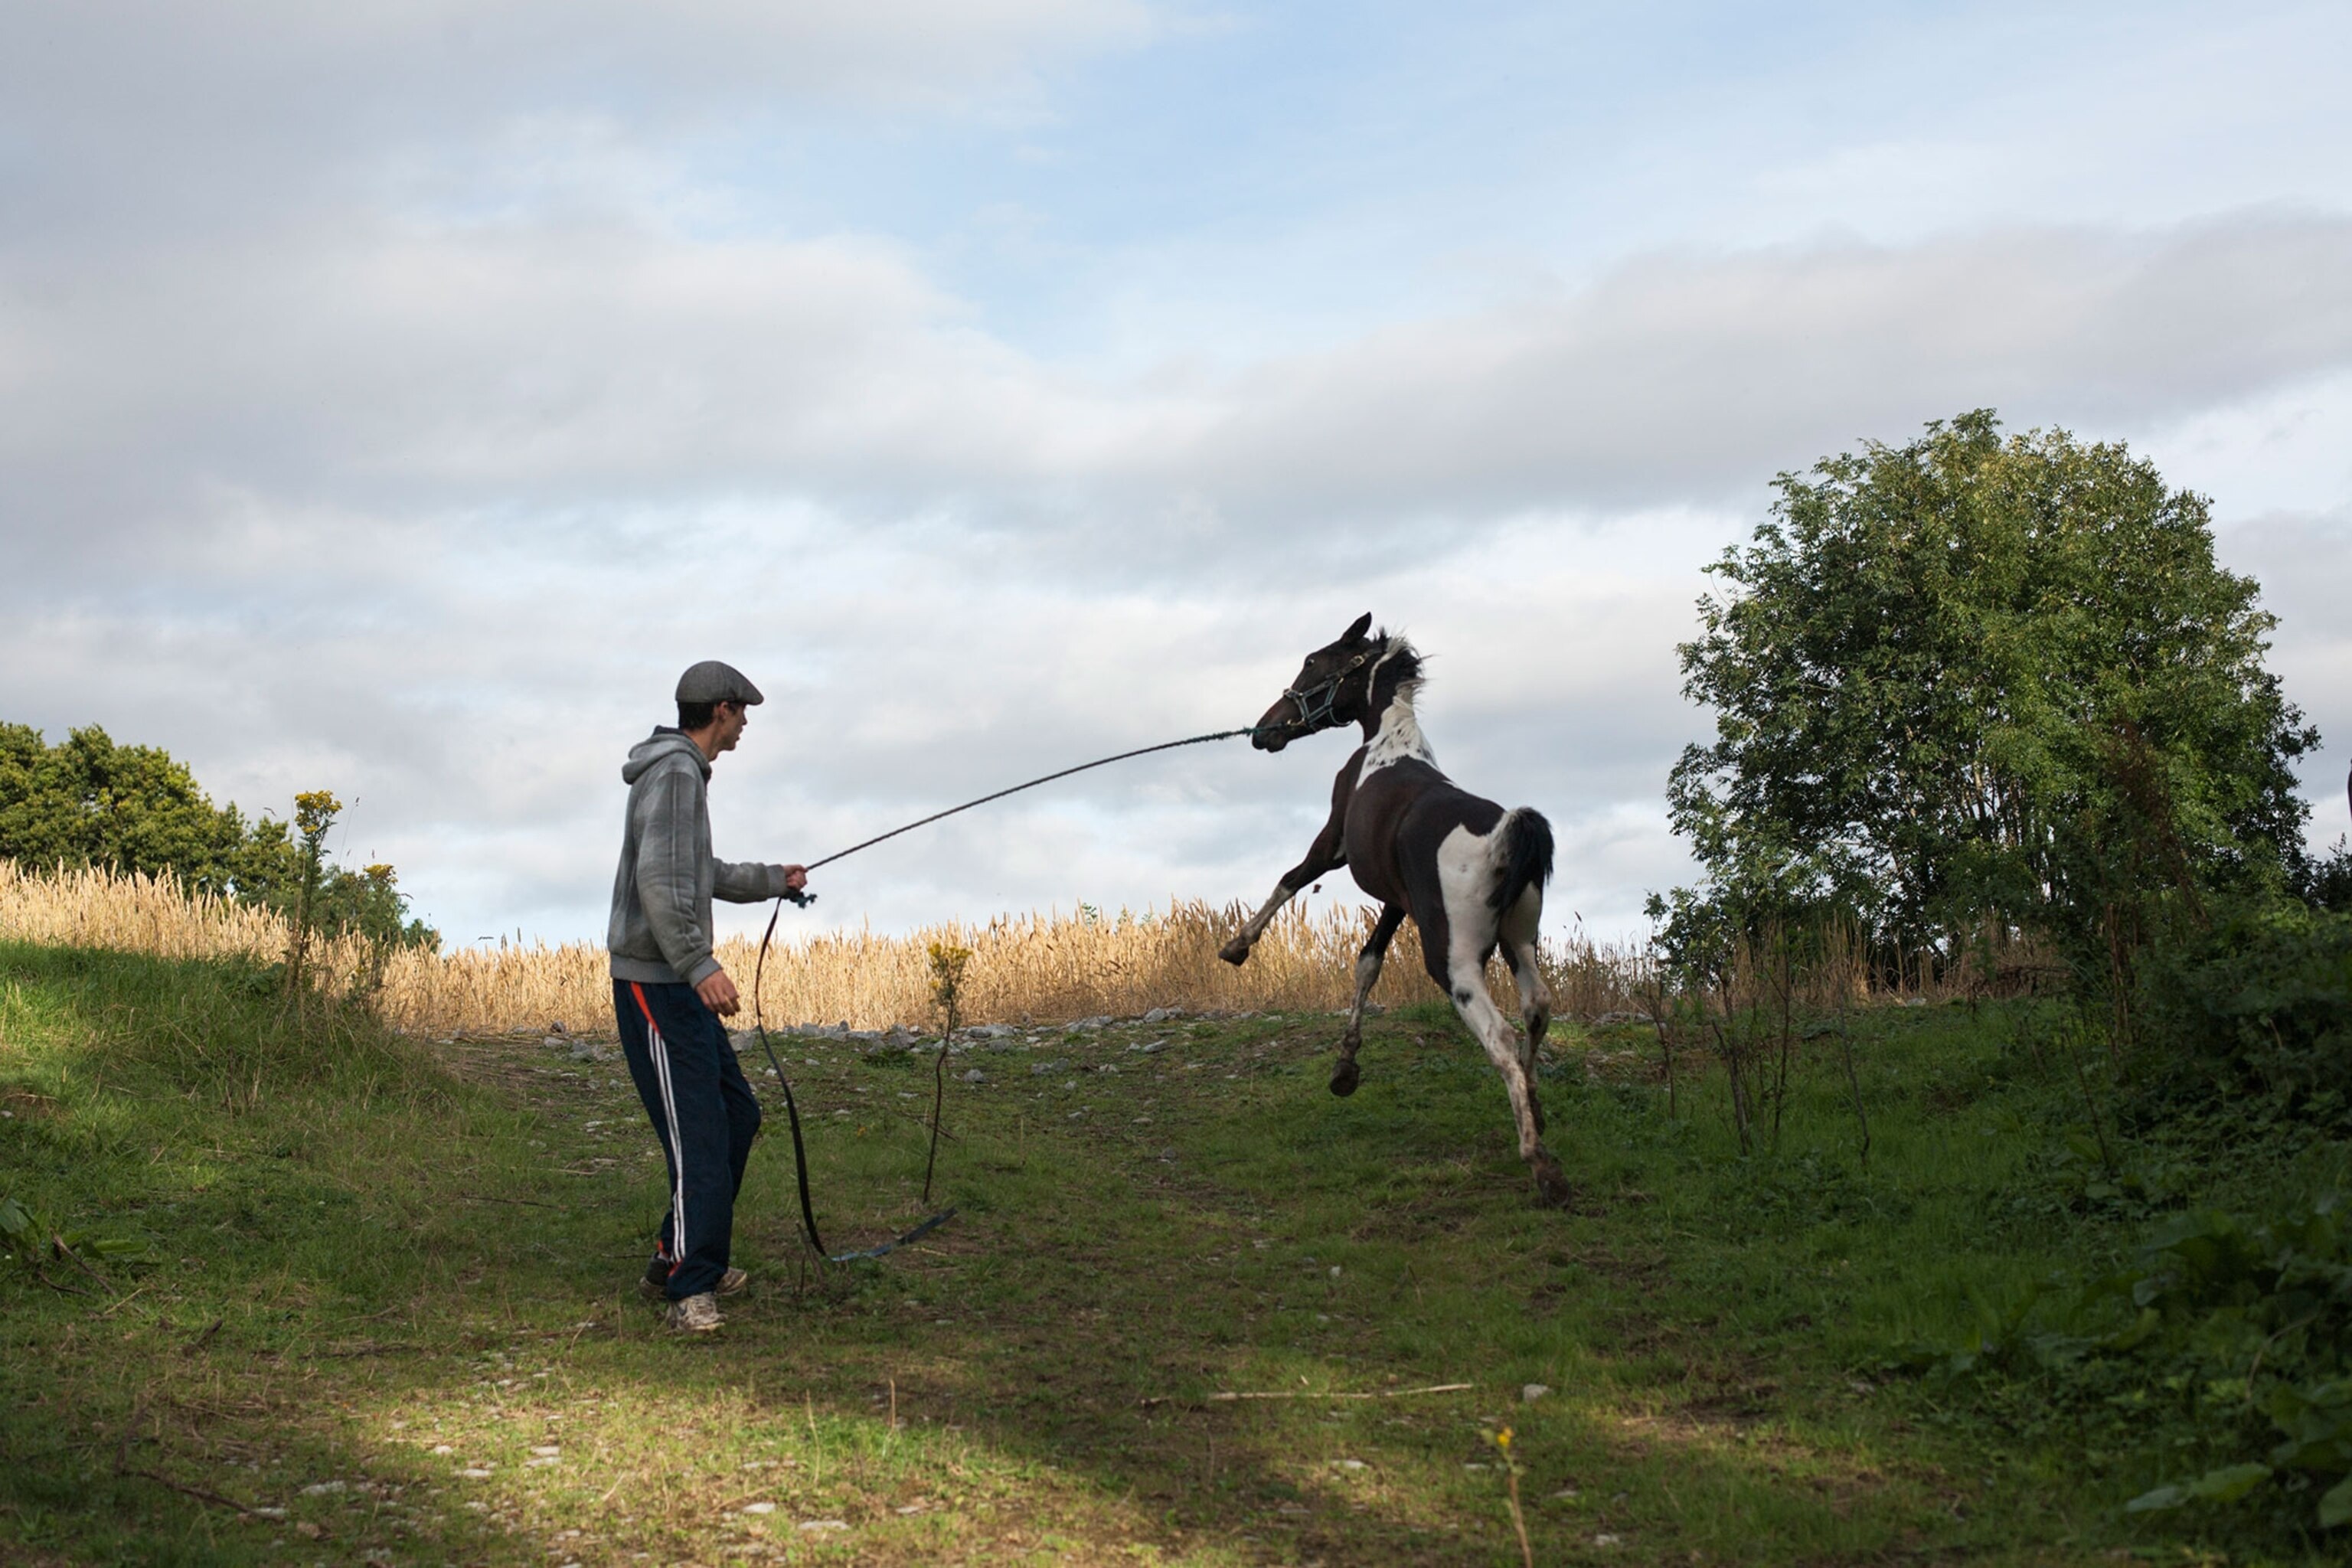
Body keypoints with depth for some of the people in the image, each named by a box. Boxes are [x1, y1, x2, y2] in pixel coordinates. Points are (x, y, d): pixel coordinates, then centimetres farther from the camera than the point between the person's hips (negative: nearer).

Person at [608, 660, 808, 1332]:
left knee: (735, 1115, 14)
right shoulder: (674, 773, -15)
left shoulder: (686, 773, 18)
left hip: (679, 983, 11)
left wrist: (774, 880, 45)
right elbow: (660, 880, -26)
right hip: (655, 982, -11)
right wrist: (701, 966, -33)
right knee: (697, 1132, -13)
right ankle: (691, 1290, -10)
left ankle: (678, 1260, 22)